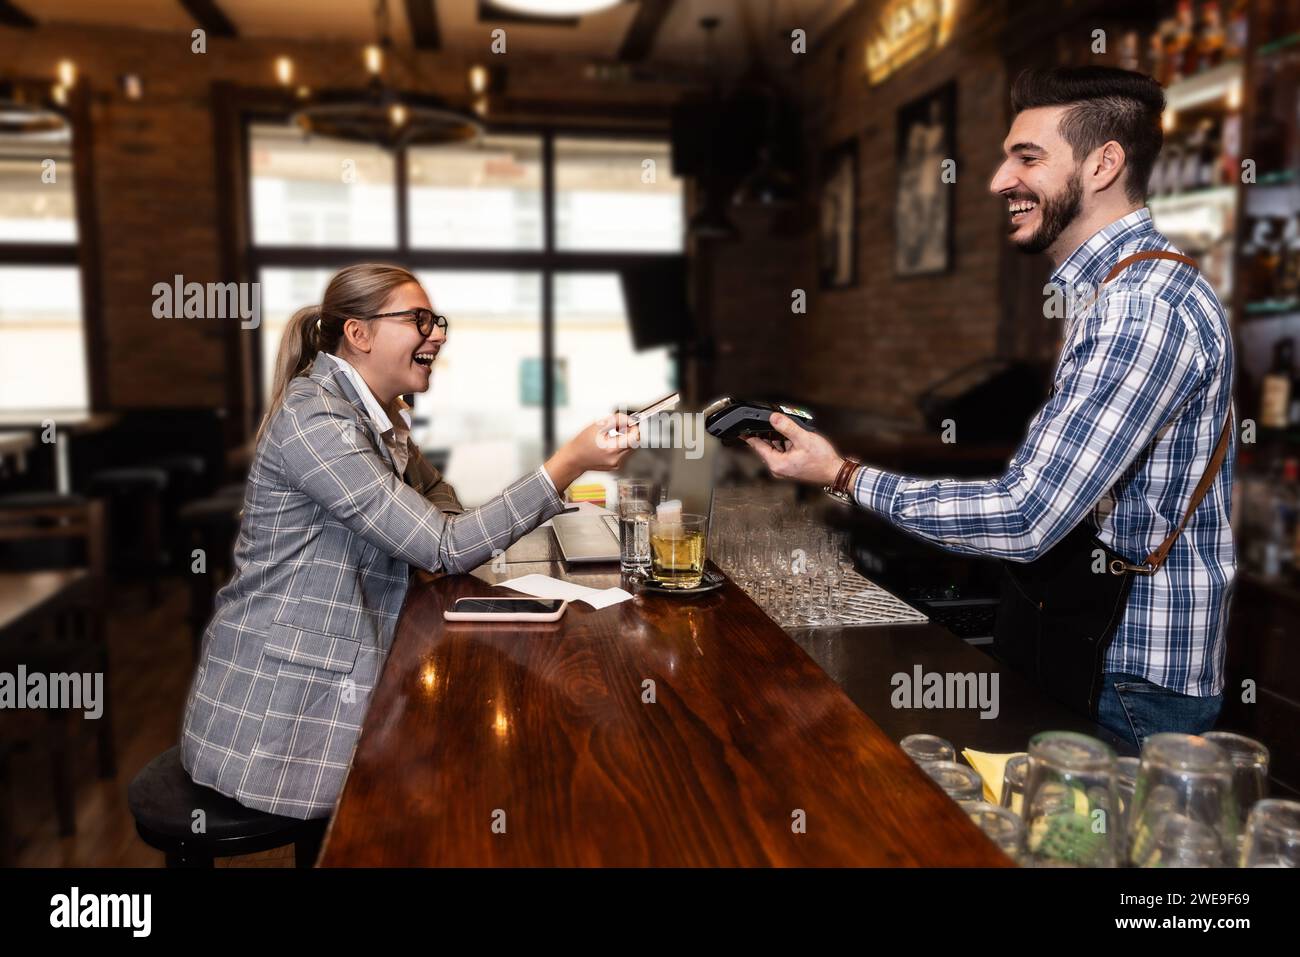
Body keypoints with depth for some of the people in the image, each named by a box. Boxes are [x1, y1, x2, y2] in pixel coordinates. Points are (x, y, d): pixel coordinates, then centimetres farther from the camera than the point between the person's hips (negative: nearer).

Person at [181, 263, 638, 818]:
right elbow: (444, 547, -24)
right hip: (278, 709, -8)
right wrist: (571, 461, -27)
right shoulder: (311, 418, -21)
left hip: (334, 682, 8)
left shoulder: (380, 416, 7)